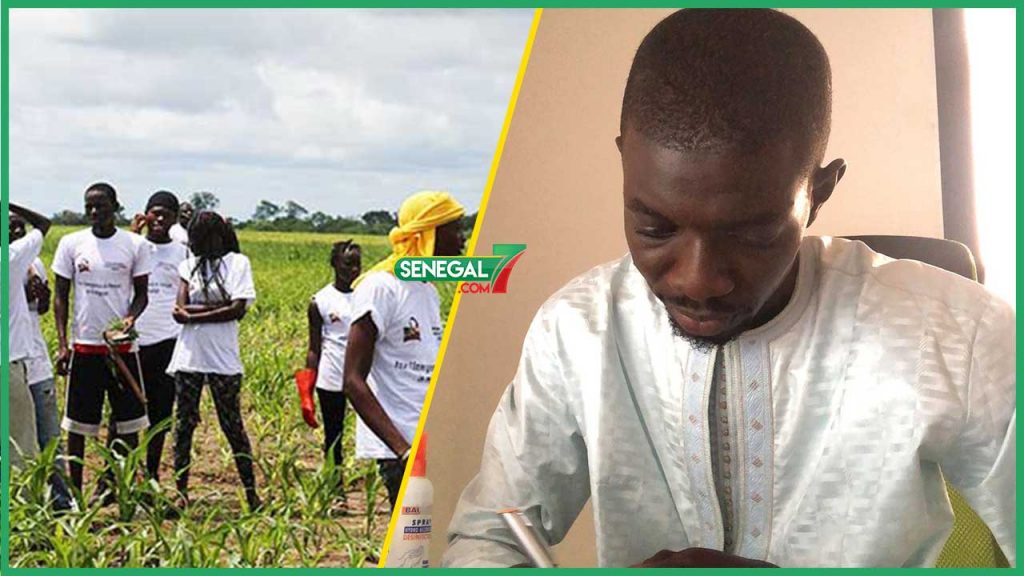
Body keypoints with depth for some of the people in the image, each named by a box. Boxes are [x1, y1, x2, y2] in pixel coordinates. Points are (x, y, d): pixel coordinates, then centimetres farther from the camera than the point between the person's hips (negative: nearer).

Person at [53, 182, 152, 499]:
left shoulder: (135, 244, 1)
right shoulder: (71, 244, 1)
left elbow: (141, 293, 6)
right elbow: (61, 296, 4)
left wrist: (131, 318, -15)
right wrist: (62, 344, -5)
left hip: (122, 344, 1)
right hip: (84, 344, 0)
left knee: (128, 420, 3)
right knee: (77, 422, 3)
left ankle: (111, 481, 19)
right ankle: (74, 489, 13)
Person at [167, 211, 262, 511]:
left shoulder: (238, 263, 4)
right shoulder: (188, 266, 10)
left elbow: (238, 309, -9)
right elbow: (180, 311, -3)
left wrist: (194, 315, -9)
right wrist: (221, 307, -10)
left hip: (224, 359, -2)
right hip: (188, 357, 2)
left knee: (232, 425, 1)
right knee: (183, 424, 5)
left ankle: (251, 492, 8)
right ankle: (181, 491, 13)